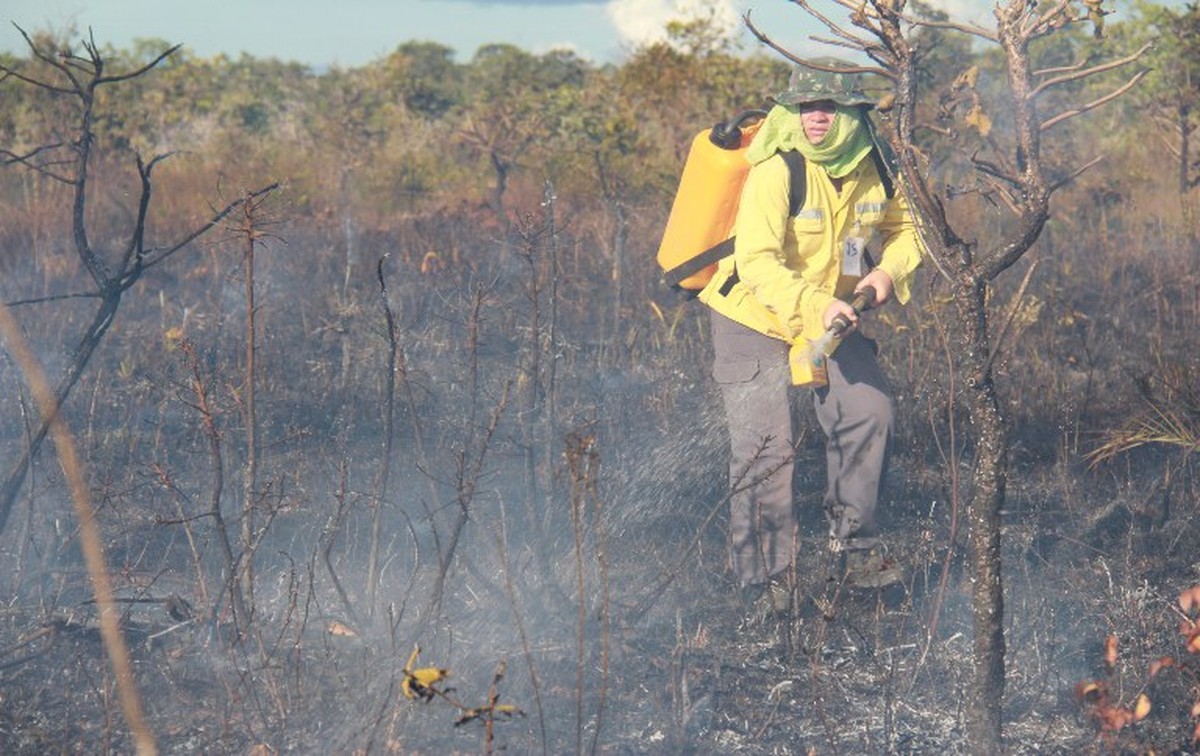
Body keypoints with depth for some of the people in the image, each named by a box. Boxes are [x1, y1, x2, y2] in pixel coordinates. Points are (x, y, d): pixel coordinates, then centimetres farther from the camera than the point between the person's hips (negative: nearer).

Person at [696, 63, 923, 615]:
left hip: (836, 315, 6)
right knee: (764, 444, -10)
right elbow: (756, 263, -33)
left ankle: (854, 542, 16)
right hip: (754, 318, -5)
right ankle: (765, 578, 2)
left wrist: (888, 271, -11)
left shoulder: (875, 166, -7)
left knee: (869, 411, -3)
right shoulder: (776, 169, -25)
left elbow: (906, 229, 9)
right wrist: (815, 304, -44)